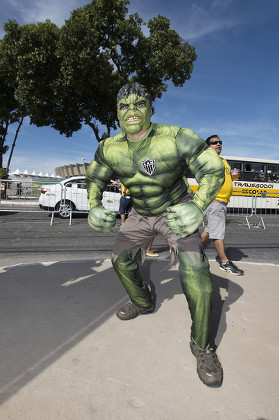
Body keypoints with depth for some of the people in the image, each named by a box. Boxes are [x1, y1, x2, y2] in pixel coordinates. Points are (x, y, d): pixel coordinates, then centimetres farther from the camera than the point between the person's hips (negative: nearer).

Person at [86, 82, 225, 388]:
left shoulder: (175, 137, -26)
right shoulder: (110, 148, -12)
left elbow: (214, 169, -26)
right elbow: (95, 179, 3)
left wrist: (197, 207, -43)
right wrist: (94, 208, -17)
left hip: (177, 210, -5)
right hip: (140, 215, 5)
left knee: (194, 270, -22)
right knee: (121, 259, 8)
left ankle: (202, 345, -1)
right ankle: (143, 303, 37)